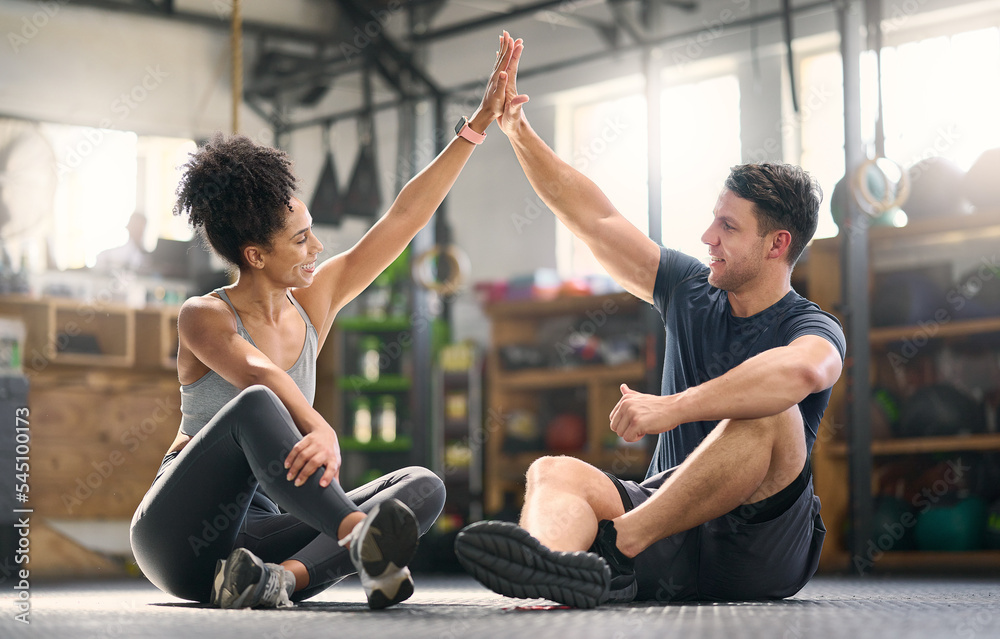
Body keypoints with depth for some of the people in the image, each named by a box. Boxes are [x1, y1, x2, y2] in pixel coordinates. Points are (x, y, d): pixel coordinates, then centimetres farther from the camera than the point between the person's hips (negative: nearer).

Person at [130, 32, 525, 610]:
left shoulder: (314, 302, 8)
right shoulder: (204, 317, -9)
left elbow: (406, 217, 6)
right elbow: (261, 375, -31)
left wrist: (478, 126, 3)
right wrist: (323, 432, -50)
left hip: (253, 534, 6)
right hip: (176, 536, -6)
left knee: (422, 487, -16)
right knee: (255, 408, -34)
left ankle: (281, 576, -39)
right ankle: (360, 538, -54)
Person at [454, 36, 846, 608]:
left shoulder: (813, 329, -5)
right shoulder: (691, 291, 14)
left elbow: (800, 371, -32)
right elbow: (596, 219, 15)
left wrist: (672, 407, -40)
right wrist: (519, 132, 9)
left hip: (761, 550, -5)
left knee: (768, 414, -31)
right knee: (555, 472, -19)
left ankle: (613, 548, -42)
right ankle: (561, 564, -57)